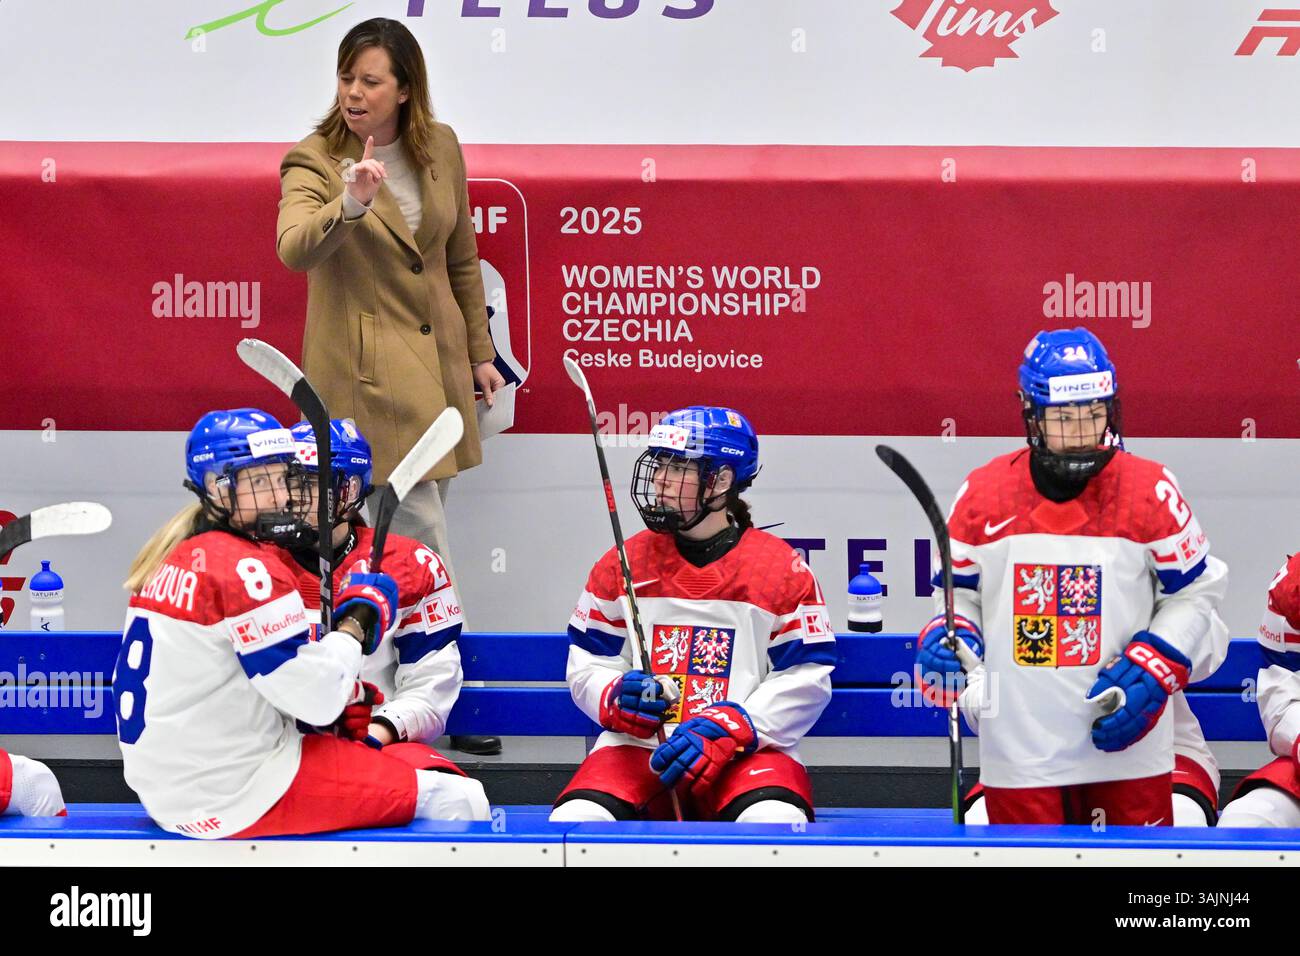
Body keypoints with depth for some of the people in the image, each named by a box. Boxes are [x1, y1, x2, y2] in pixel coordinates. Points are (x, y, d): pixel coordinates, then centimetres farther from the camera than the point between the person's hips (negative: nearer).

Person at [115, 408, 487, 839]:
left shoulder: (176, 559, 10)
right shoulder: (246, 567, -18)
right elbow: (316, 698, -19)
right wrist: (357, 621, -3)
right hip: (236, 796, -10)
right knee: (459, 799, -7)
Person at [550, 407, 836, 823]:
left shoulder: (781, 567, 3)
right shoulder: (624, 563, 10)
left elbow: (805, 680, -1)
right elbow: (586, 665, 13)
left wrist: (723, 734, -13)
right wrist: (618, 698, -11)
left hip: (747, 753, -1)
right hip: (636, 749, 2)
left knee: (775, 822, -35)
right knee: (574, 820, -28)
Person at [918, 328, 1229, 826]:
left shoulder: (1150, 490, -4)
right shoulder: (984, 492, 0)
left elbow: (1193, 593, 3)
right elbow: (959, 588, 12)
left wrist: (1152, 673, -9)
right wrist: (945, 640, -8)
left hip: (1127, 742, -1)